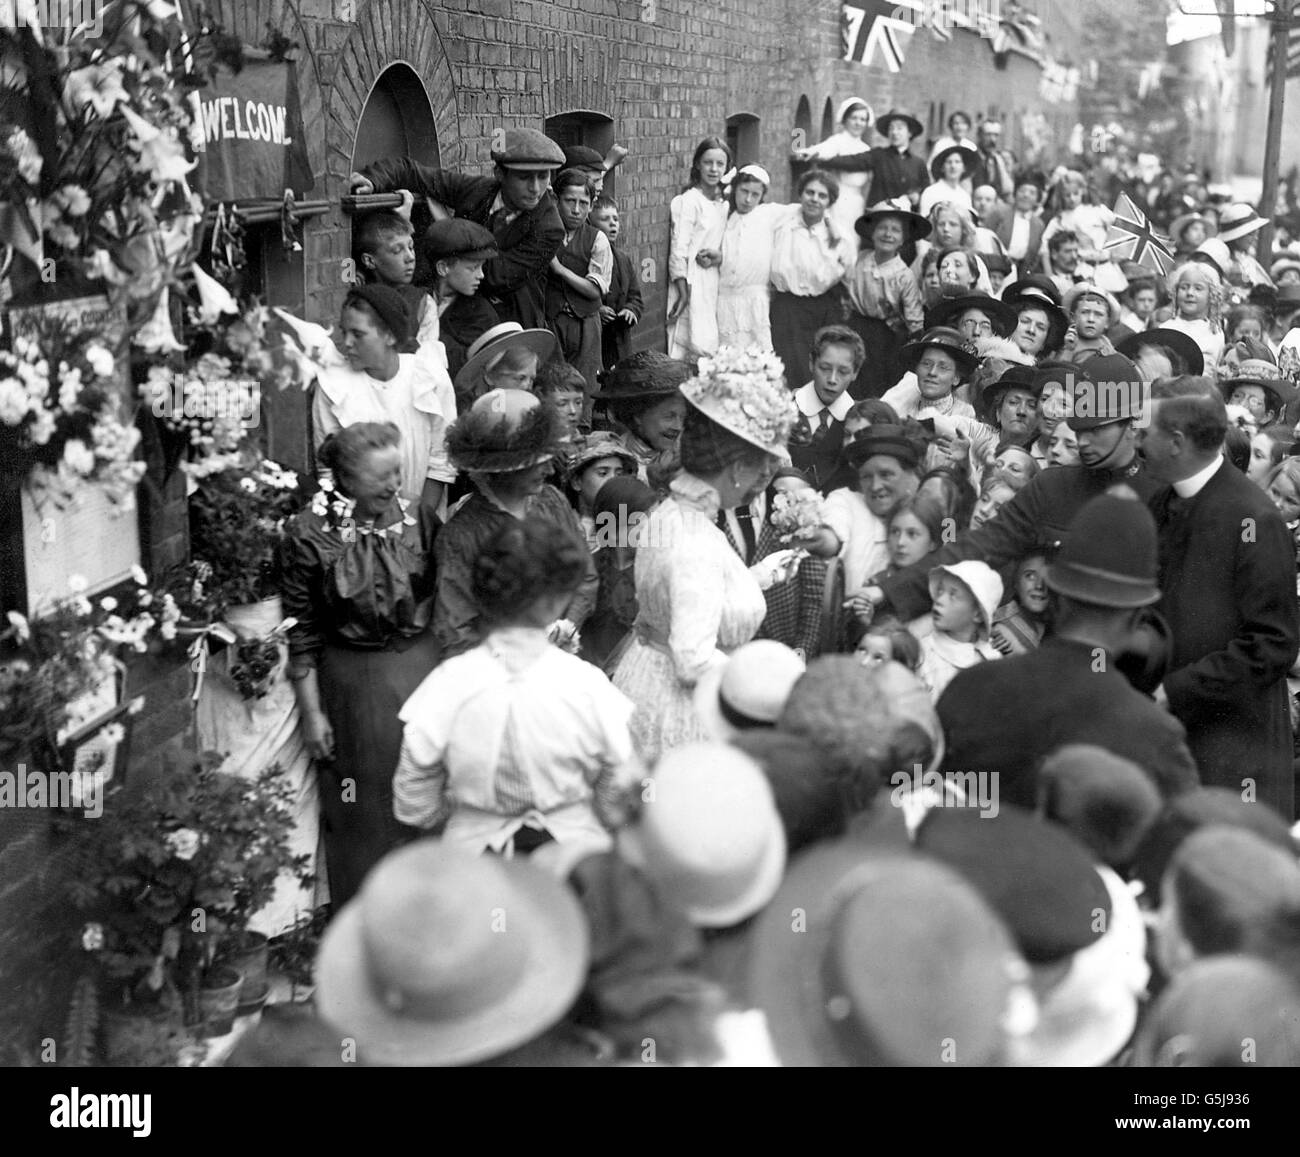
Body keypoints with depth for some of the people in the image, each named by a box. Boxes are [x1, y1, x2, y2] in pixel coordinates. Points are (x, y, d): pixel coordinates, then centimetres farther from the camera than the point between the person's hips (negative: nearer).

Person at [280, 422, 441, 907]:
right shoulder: (309, 535, -13)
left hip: (425, 667, 3)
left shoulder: (419, 518, -4)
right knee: (366, 807, 11)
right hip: (354, 680, -3)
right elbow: (302, 634, -8)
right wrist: (312, 712, -7)